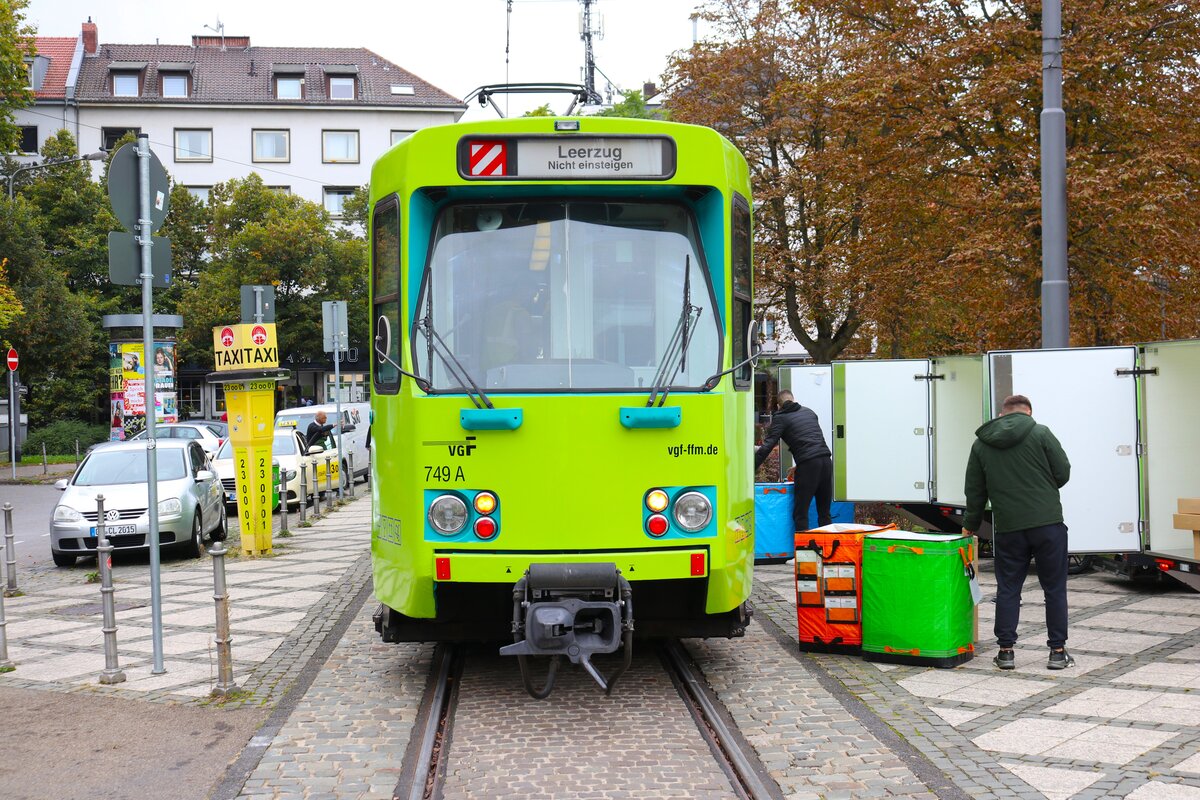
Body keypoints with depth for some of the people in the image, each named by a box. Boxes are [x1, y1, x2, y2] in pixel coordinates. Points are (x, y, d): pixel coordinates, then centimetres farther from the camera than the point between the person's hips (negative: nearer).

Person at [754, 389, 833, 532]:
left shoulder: (781, 418, 4)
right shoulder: (809, 412, 22)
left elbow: (767, 447, -5)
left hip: (808, 465, -6)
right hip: (826, 460, 6)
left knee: (800, 513, 0)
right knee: (824, 513, 14)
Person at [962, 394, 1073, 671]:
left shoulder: (981, 445, 8)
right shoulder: (1040, 433, -1)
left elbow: (975, 491, 12)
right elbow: (1063, 473, -1)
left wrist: (970, 524, 25)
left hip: (1008, 528, 2)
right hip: (1048, 523, -2)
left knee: (1008, 589, 10)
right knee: (1054, 588, 7)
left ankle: (1006, 651, 10)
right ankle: (1058, 652, 9)